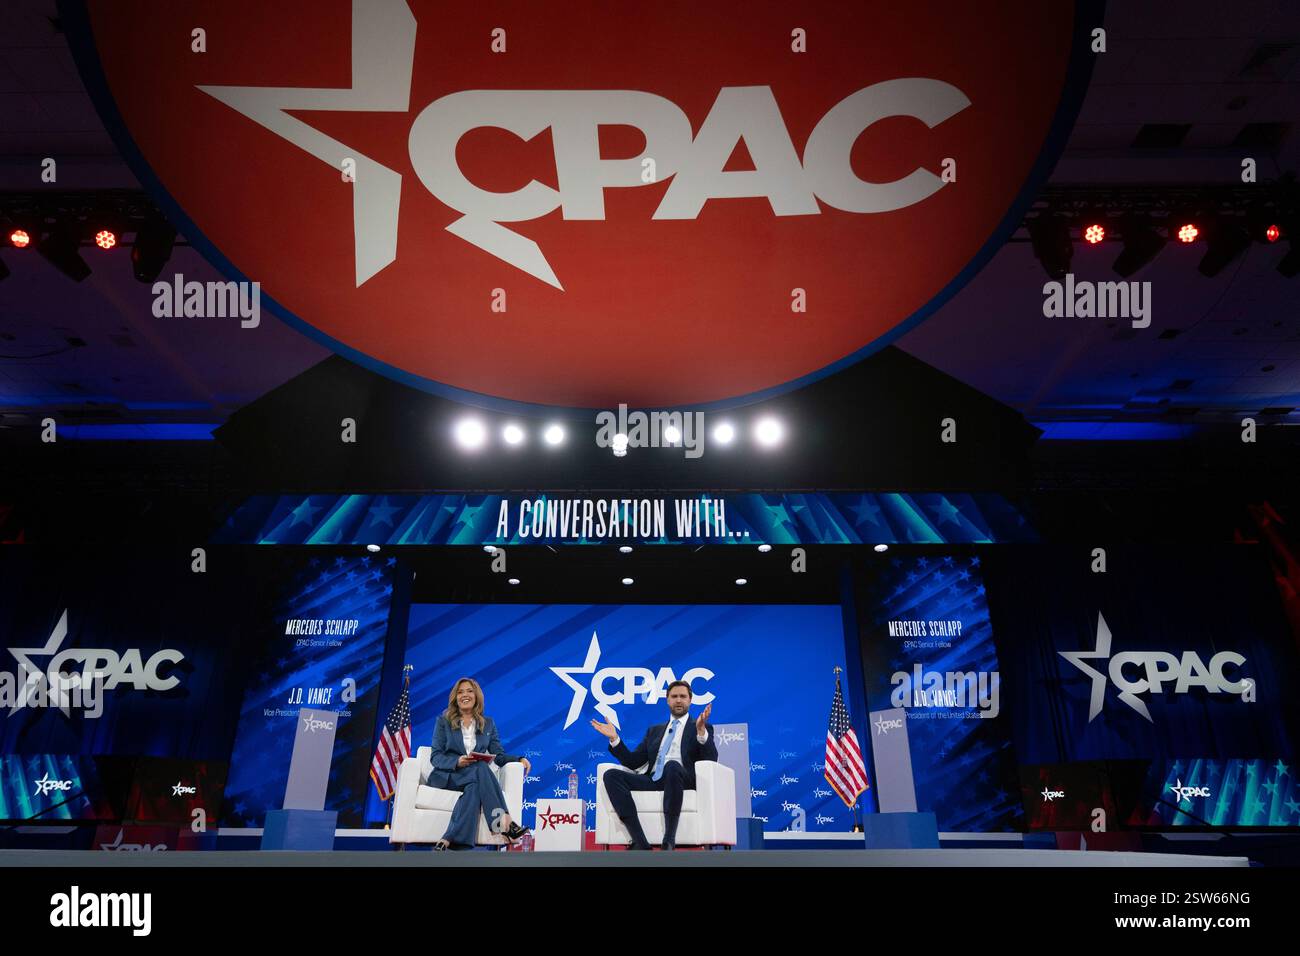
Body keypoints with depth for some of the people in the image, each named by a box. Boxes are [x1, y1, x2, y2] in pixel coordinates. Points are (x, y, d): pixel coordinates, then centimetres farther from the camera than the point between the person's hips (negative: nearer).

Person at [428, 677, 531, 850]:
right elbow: (436, 756, 0)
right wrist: (457, 762, -21)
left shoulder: (488, 723, 16)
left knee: (474, 787, -35)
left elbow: (499, 755, 8)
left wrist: (520, 759, -13)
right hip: (446, 776, -3)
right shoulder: (444, 721, 9)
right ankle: (505, 823, -42)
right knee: (480, 768, -34)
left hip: (475, 776, 3)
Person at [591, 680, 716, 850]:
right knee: (611, 775, -19)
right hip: (653, 780, 5)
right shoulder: (655, 730, 27)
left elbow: (711, 760, -3)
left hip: (682, 780, -5)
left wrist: (701, 730, -18)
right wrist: (614, 738, 9)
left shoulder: (700, 728, 15)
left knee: (672, 765, -38)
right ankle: (640, 843, -28)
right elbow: (633, 762, 21)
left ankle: (669, 841, -32)